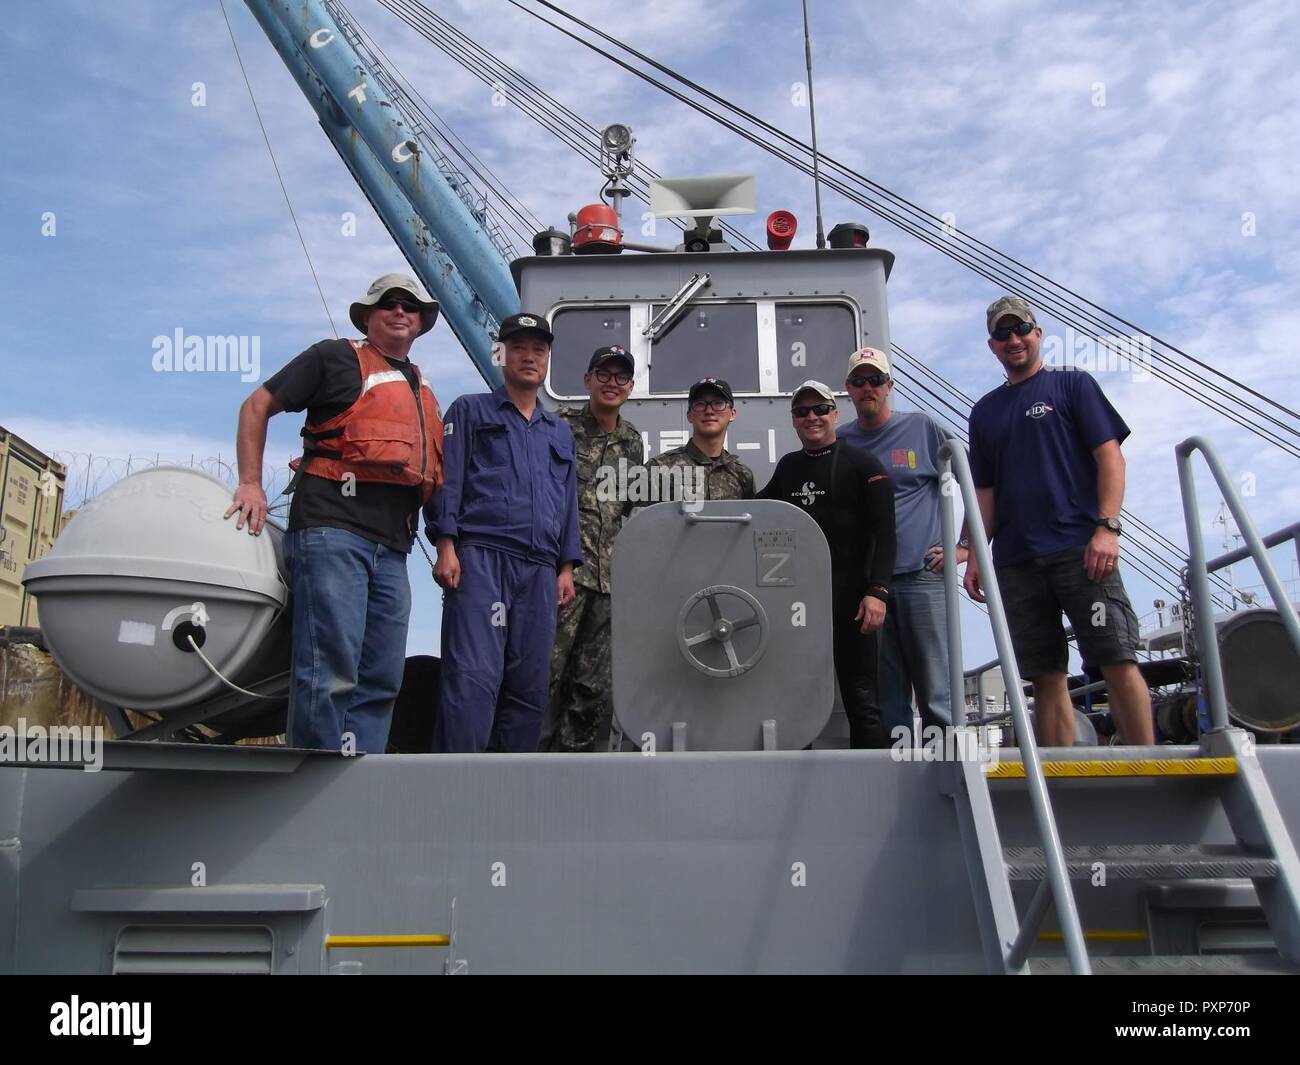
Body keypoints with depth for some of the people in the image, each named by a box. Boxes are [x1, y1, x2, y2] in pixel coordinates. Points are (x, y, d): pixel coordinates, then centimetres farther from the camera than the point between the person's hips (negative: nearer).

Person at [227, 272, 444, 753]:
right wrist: (251, 484, 1)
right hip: (333, 529, -7)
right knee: (330, 670, -12)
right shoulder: (336, 358, 10)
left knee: (381, 679, 5)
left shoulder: (423, 392, 27)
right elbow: (257, 406, 9)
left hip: (391, 548, 7)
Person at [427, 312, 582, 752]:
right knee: (473, 677, -16)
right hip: (480, 556, -5)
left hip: (539, 571, 5)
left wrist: (566, 567, 12)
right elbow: (447, 480, 3)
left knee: (530, 687, 3)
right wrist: (445, 546, -9)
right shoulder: (470, 411, 14)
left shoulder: (560, 432, 27)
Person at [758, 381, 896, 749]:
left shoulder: (862, 464, 0)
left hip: (849, 600, -5)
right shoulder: (787, 466, 15)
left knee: (860, 701, -1)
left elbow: (884, 532, -7)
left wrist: (877, 591, -17)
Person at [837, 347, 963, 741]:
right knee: (886, 699, 7)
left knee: (937, 693, -3)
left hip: (923, 576, -3)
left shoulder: (921, 427, 6)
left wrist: (965, 546, 1)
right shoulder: (840, 442, 13)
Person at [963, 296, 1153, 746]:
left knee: (1118, 659, -10)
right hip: (1015, 559, 4)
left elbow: (1110, 457, 1)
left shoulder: (1072, 385, 9)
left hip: (1080, 548, -4)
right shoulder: (985, 411, 19)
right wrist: (975, 554, 8)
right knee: (1046, 676, 4)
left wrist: (1107, 528, -12)